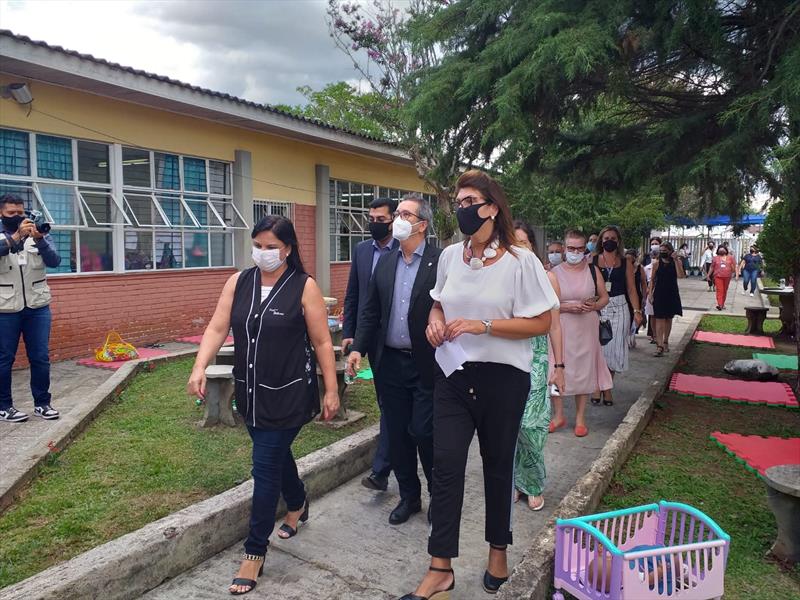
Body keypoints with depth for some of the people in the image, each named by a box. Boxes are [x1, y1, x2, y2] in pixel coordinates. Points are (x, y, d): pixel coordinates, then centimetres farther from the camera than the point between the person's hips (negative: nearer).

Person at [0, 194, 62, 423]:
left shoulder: (39, 234, 5)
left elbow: (54, 261, -8)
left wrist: (39, 239, -23)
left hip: (38, 307, 2)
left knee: (41, 357, 5)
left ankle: (42, 403, 17)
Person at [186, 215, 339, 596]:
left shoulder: (304, 287, -11)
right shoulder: (238, 283, 2)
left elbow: (322, 342, -8)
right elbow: (217, 328, -2)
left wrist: (331, 390, -7)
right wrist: (200, 368, -16)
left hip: (288, 394, -5)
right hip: (250, 392, 5)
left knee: (265, 466, -2)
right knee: (275, 454, 22)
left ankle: (255, 551, 14)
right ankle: (298, 505, 50)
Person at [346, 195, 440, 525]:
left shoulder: (441, 261, -8)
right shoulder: (385, 263, 9)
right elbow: (370, 310, 10)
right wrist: (358, 348, 0)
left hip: (427, 364, -5)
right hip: (390, 362, 5)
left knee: (424, 433, 0)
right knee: (397, 434, 13)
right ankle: (409, 496, 31)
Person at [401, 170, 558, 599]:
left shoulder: (520, 261, -11)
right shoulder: (450, 256, 4)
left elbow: (541, 323, -11)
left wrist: (482, 326, -20)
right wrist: (435, 320, -4)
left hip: (502, 378, -3)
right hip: (453, 376, 4)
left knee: (497, 466, 14)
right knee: (445, 467, 0)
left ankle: (498, 553, 35)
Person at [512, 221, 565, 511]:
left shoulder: (546, 278, 1)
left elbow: (554, 325, 4)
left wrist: (559, 366, 4)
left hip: (535, 358, -1)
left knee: (531, 424, -4)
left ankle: (533, 484, 18)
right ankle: (515, 481, 25)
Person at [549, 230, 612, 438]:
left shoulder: (593, 270, 5)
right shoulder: (555, 272, -1)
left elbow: (604, 297, 10)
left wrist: (594, 306, -10)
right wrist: (567, 307, -18)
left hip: (587, 327, 1)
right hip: (561, 328, -1)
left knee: (584, 369, 6)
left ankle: (580, 418, 19)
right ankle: (558, 415, 17)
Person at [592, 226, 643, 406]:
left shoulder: (624, 263, 7)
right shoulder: (593, 261, 3)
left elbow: (631, 289, 6)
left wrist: (637, 311, -4)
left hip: (619, 309, 1)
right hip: (597, 308, -1)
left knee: (614, 348, 3)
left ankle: (607, 388, 18)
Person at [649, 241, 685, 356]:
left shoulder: (677, 262, -2)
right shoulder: (657, 263, -2)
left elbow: (681, 276, -18)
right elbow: (652, 280, 3)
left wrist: (676, 260, -20)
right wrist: (651, 294, -1)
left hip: (672, 295, 1)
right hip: (659, 294, -1)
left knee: (669, 319, 13)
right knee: (660, 319, -7)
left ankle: (665, 341, 30)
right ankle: (660, 346, -11)